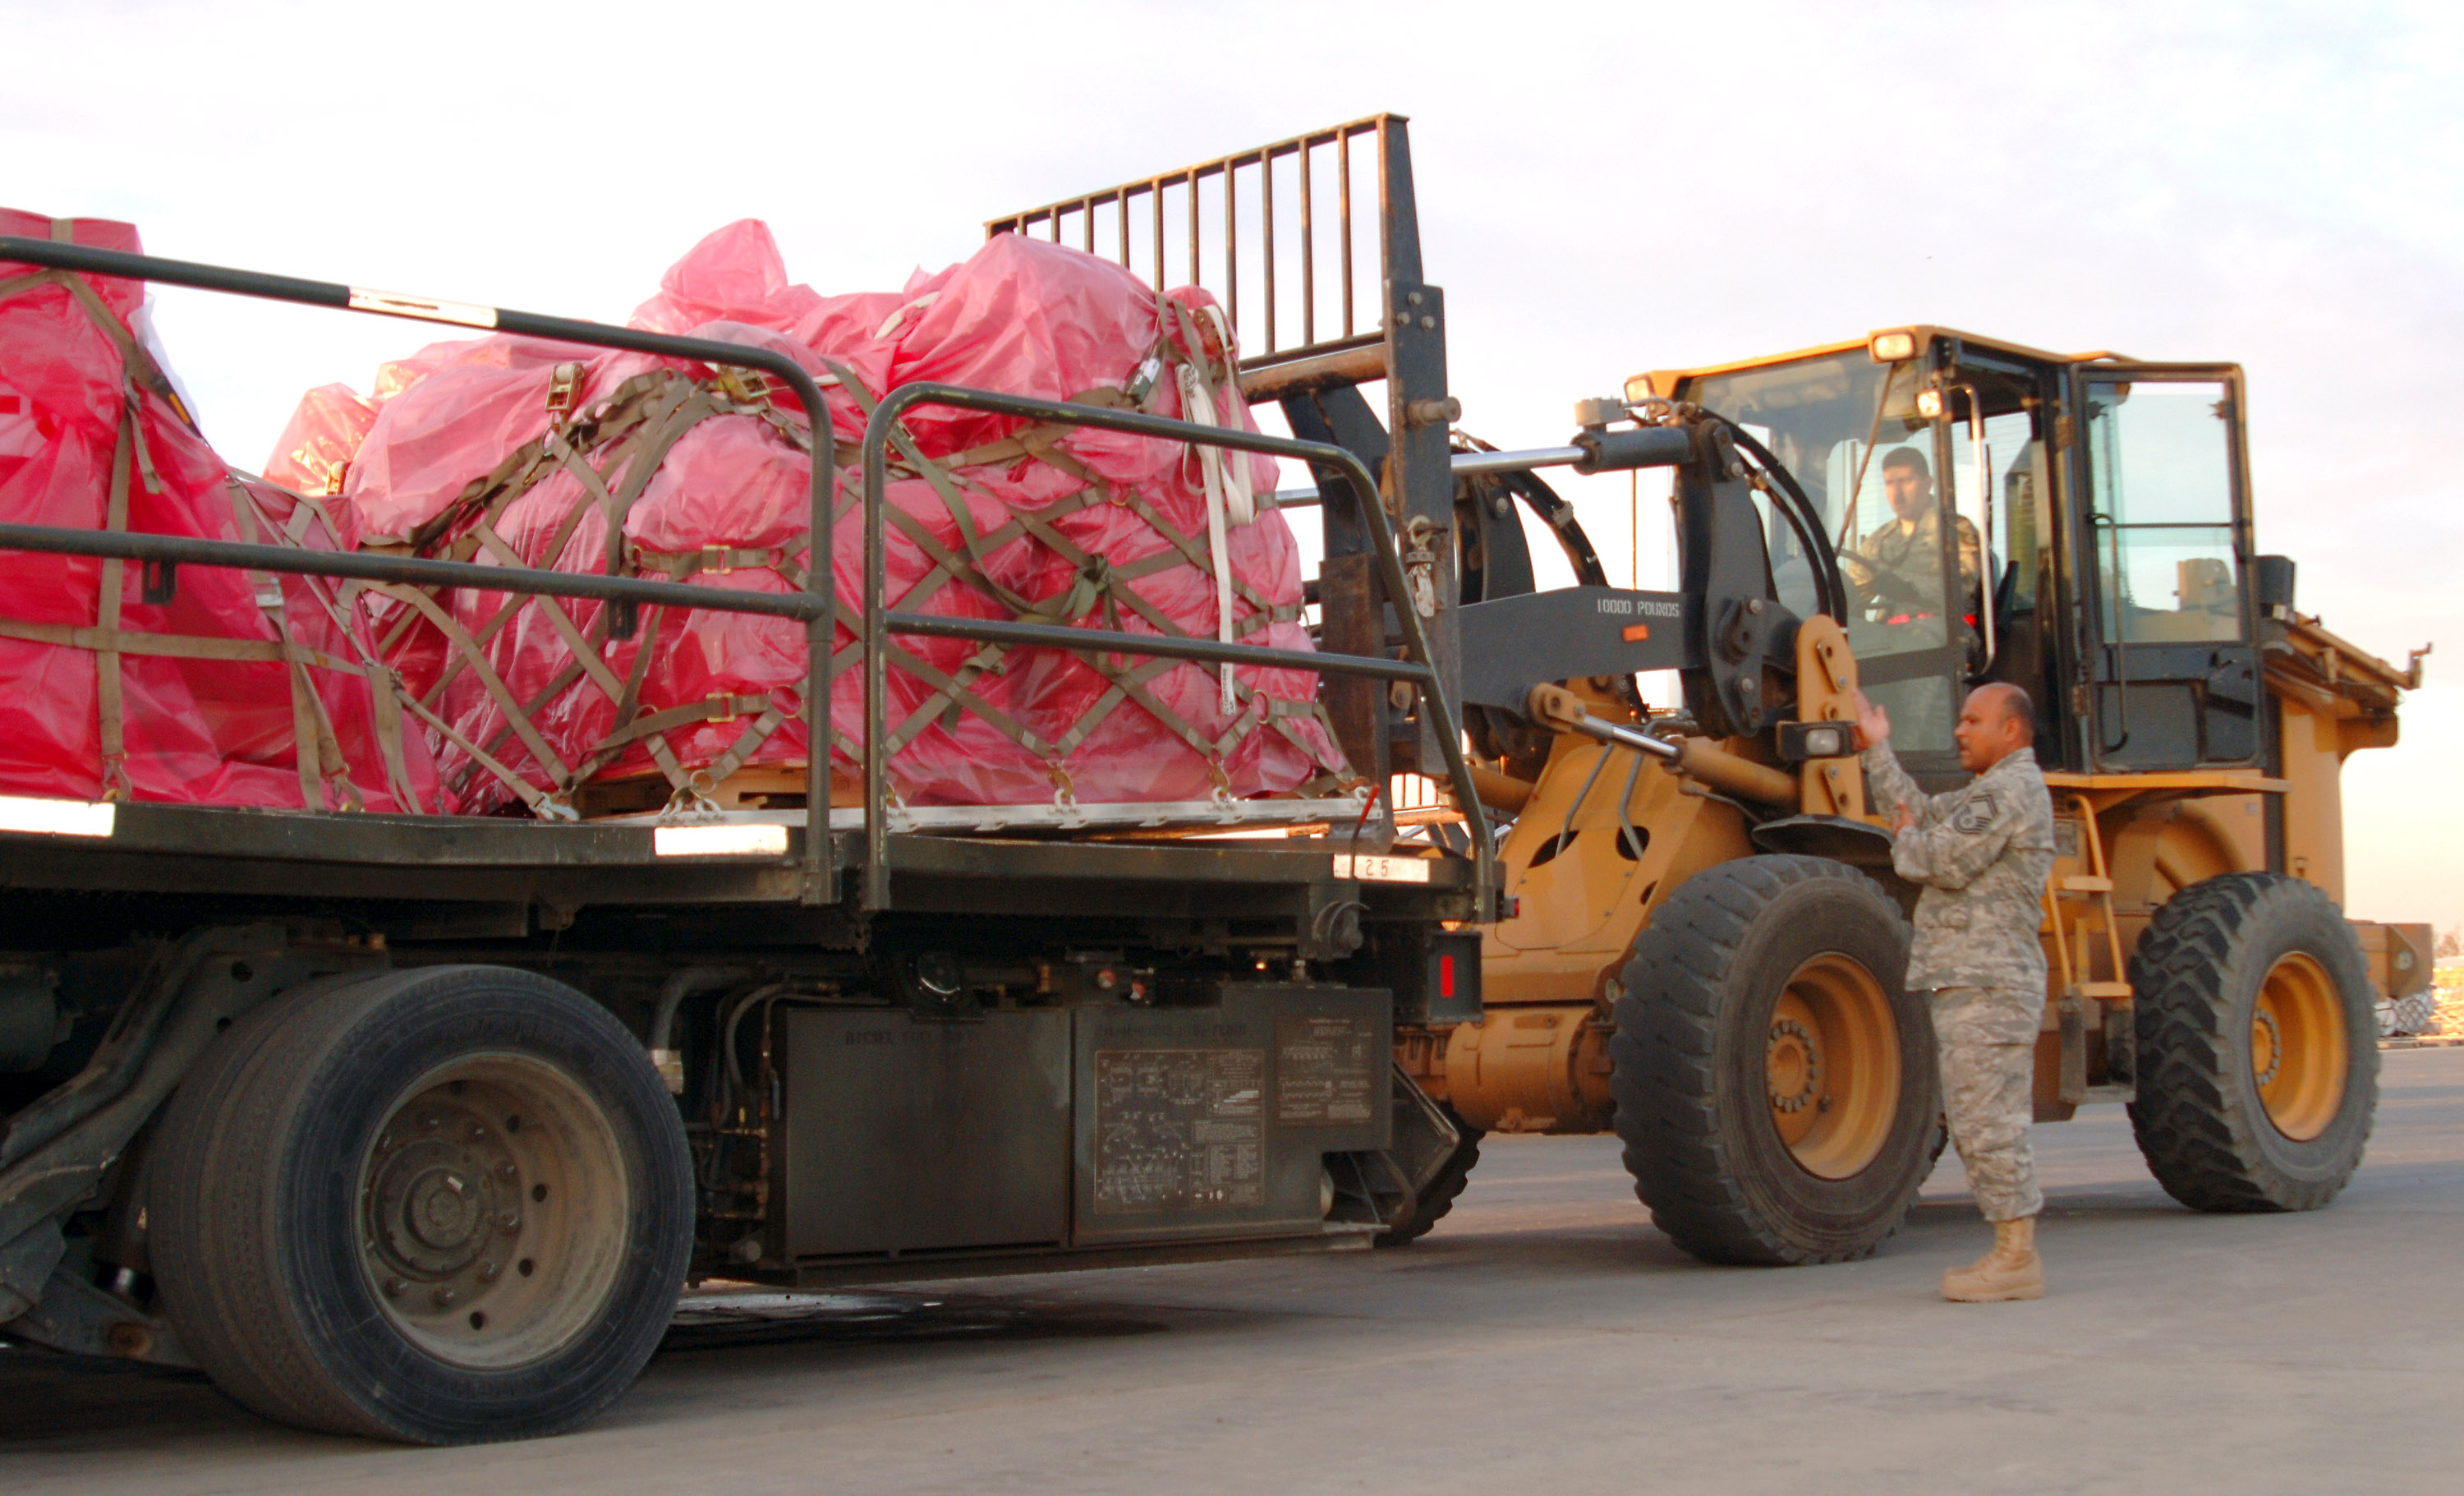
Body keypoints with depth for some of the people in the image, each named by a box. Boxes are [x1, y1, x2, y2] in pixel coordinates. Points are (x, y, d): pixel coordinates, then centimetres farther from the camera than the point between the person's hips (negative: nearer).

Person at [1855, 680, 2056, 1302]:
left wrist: (1906, 844, 2)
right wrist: (1877, 750, 24)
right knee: (1976, 1125, 12)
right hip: (1970, 984, 11)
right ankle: (2011, 1251, 16)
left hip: (1988, 986, -11)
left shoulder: (2012, 790, -12)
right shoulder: (1992, 792, 22)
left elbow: (1946, 862, -18)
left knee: (1989, 1123, -9)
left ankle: (2017, 1259, -6)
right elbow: (1919, 813, 21)